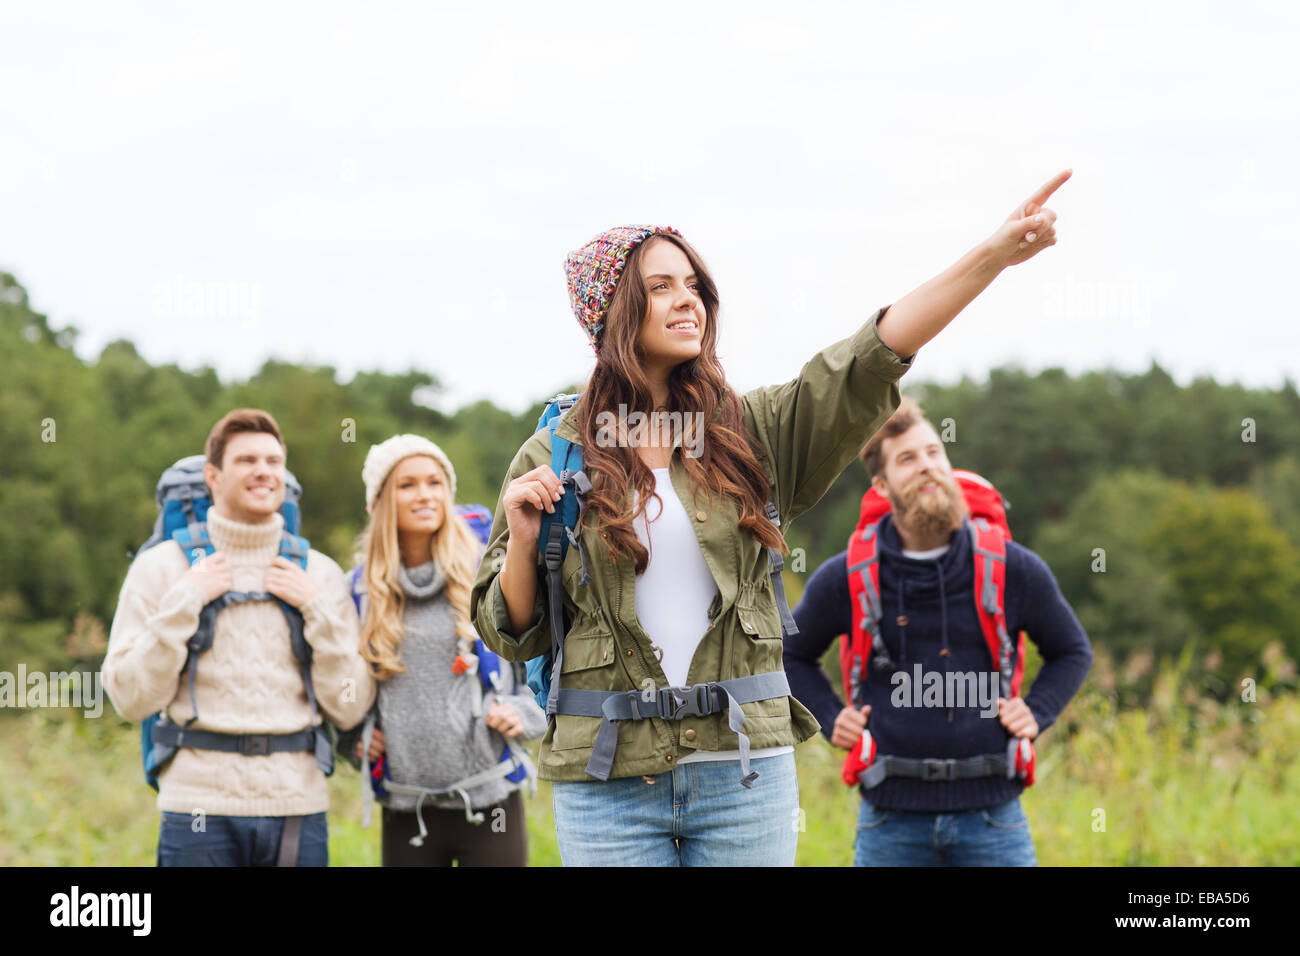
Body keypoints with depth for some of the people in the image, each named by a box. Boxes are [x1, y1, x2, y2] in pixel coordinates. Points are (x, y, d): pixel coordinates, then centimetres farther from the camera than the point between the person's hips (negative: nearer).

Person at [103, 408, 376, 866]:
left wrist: (318, 608, -3)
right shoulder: (161, 567, 5)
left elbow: (349, 708, 5)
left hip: (298, 808, 2)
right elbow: (131, 698, -3)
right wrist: (184, 601, -8)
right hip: (200, 808, -2)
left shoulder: (319, 573, 10)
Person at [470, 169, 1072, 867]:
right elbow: (509, 635, 8)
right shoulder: (555, 456, 3)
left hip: (745, 767, 2)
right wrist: (522, 543, -11)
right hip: (608, 776, -1)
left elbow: (870, 360, -7)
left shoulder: (751, 431, 7)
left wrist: (995, 255, -17)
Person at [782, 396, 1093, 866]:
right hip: (892, 817, 0)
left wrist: (1037, 712, 2)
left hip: (991, 813, 0)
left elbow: (1072, 652, 17)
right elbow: (793, 654, 19)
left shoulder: (1014, 570, 1)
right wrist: (830, 719, 5)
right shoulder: (844, 580, 0)